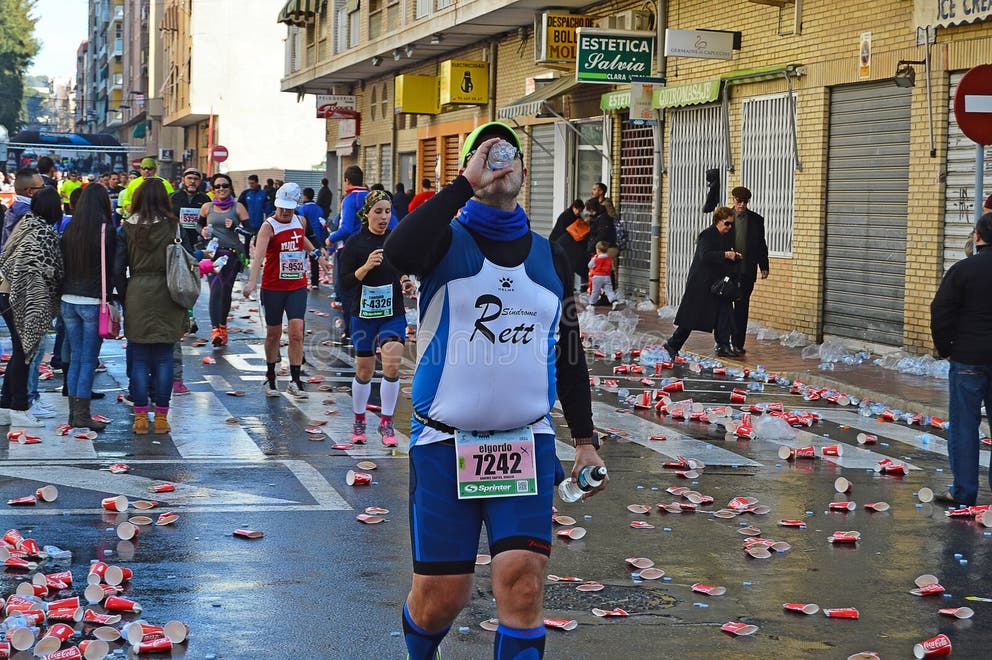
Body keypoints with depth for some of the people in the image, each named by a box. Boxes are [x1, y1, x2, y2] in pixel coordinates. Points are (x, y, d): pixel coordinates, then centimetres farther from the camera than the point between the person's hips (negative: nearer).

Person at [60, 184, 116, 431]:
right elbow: (111, 269, -9)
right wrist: (110, 298, -1)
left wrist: (64, 293, 16)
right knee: (88, 360, -1)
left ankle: (74, 412, 16)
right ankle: (82, 414, 0)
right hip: (93, 301, -5)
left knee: (75, 358, 12)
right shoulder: (106, 230, -9)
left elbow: (62, 264, 10)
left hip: (68, 299, 5)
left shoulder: (70, 229, 5)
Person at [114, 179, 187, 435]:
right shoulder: (172, 226, -3)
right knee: (163, 360, 6)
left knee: (139, 360, 7)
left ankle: (140, 418, 8)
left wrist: (125, 298, 9)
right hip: (166, 297, -1)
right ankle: (161, 418, 7)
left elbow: (118, 268, -1)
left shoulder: (128, 228, 0)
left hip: (137, 297, 1)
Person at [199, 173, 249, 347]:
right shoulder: (207, 207, 8)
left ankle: (223, 325, 31)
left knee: (226, 291, 9)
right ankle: (215, 328, -26)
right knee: (216, 288, -17)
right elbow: (199, 224, 24)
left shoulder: (237, 207, 3)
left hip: (233, 254, 0)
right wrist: (202, 231, 3)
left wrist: (234, 226, -16)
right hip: (213, 253, 0)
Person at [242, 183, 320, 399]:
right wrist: (252, 281, -40)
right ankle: (270, 378, 25)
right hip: (272, 288, -3)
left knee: (296, 332, -10)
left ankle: (295, 381, -7)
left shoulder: (300, 222, 6)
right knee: (273, 334, 8)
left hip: (298, 286, 3)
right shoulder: (269, 226, -12)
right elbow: (258, 254, -27)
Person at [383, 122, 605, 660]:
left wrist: (585, 438, 14)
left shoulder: (550, 257, 11)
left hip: (527, 444, 3)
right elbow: (399, 253, -27)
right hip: (443, 443, -2)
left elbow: (569, 355, 18)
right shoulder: (446, 240, -1)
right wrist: (468, 183, -21)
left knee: (523, 582, -13)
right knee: (440, 595, 2)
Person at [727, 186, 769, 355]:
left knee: (742, 309, 3)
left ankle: (738, 344, 7)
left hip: (747, 271, 1)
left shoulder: (756, 220, 6)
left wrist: (764, 267, 6)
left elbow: (761, 245, 10)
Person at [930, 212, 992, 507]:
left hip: (968, 358, -3)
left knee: (964, 424, 3)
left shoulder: (963, 269, -9)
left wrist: (944, 348, 3)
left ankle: (963, 491, 5)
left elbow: (941, 313, -9)